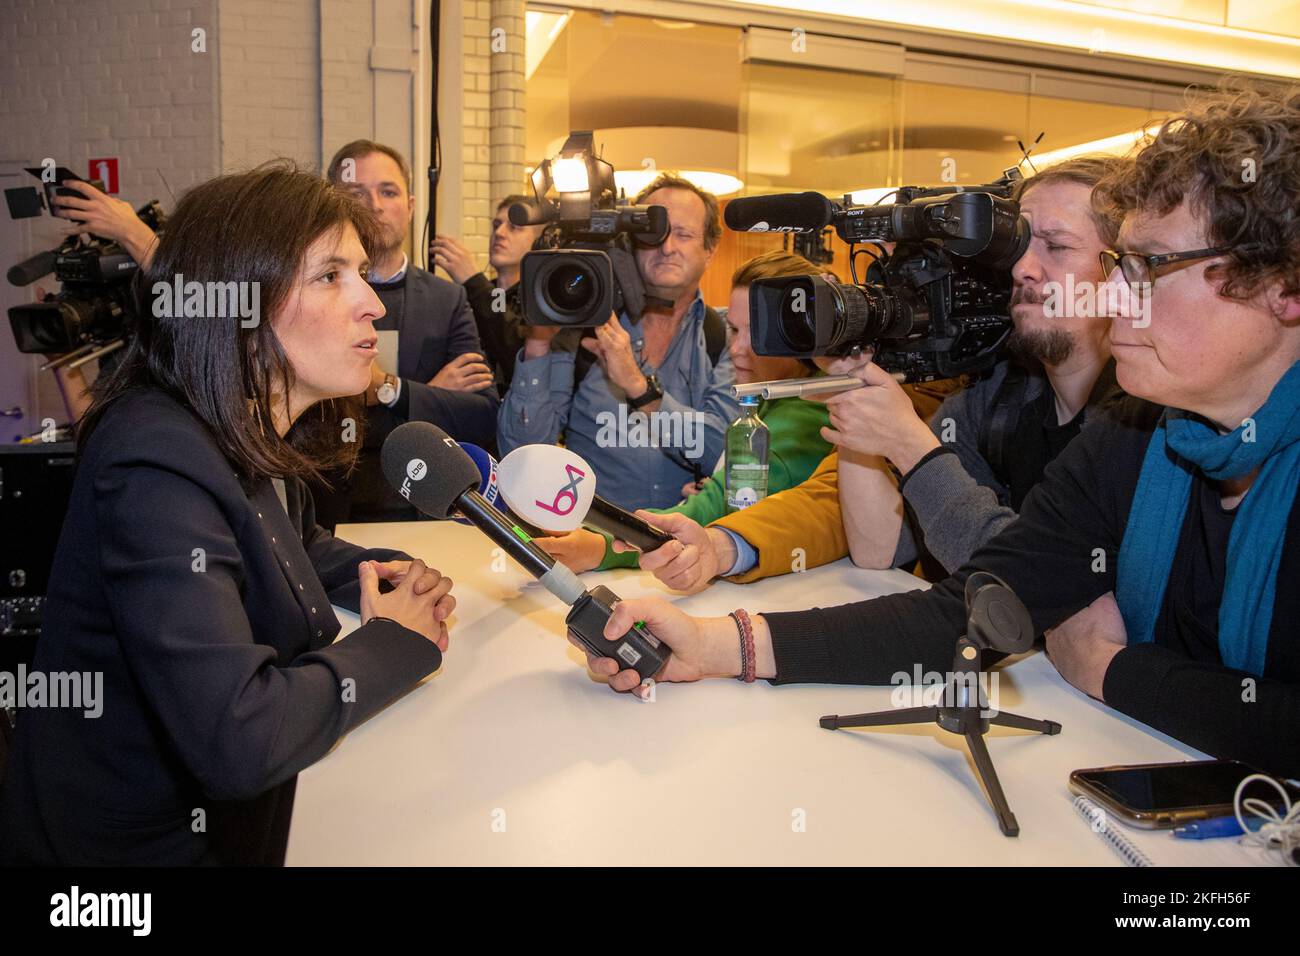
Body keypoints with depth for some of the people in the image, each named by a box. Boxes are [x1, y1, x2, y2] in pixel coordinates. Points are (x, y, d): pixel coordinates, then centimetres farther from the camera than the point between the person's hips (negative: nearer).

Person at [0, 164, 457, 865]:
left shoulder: (255, 436, 0)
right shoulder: (157, 464, -26)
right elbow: (237, 740, -33)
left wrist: (386, 574, -1)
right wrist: (395, 642, -18)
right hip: (144, 840, -7)